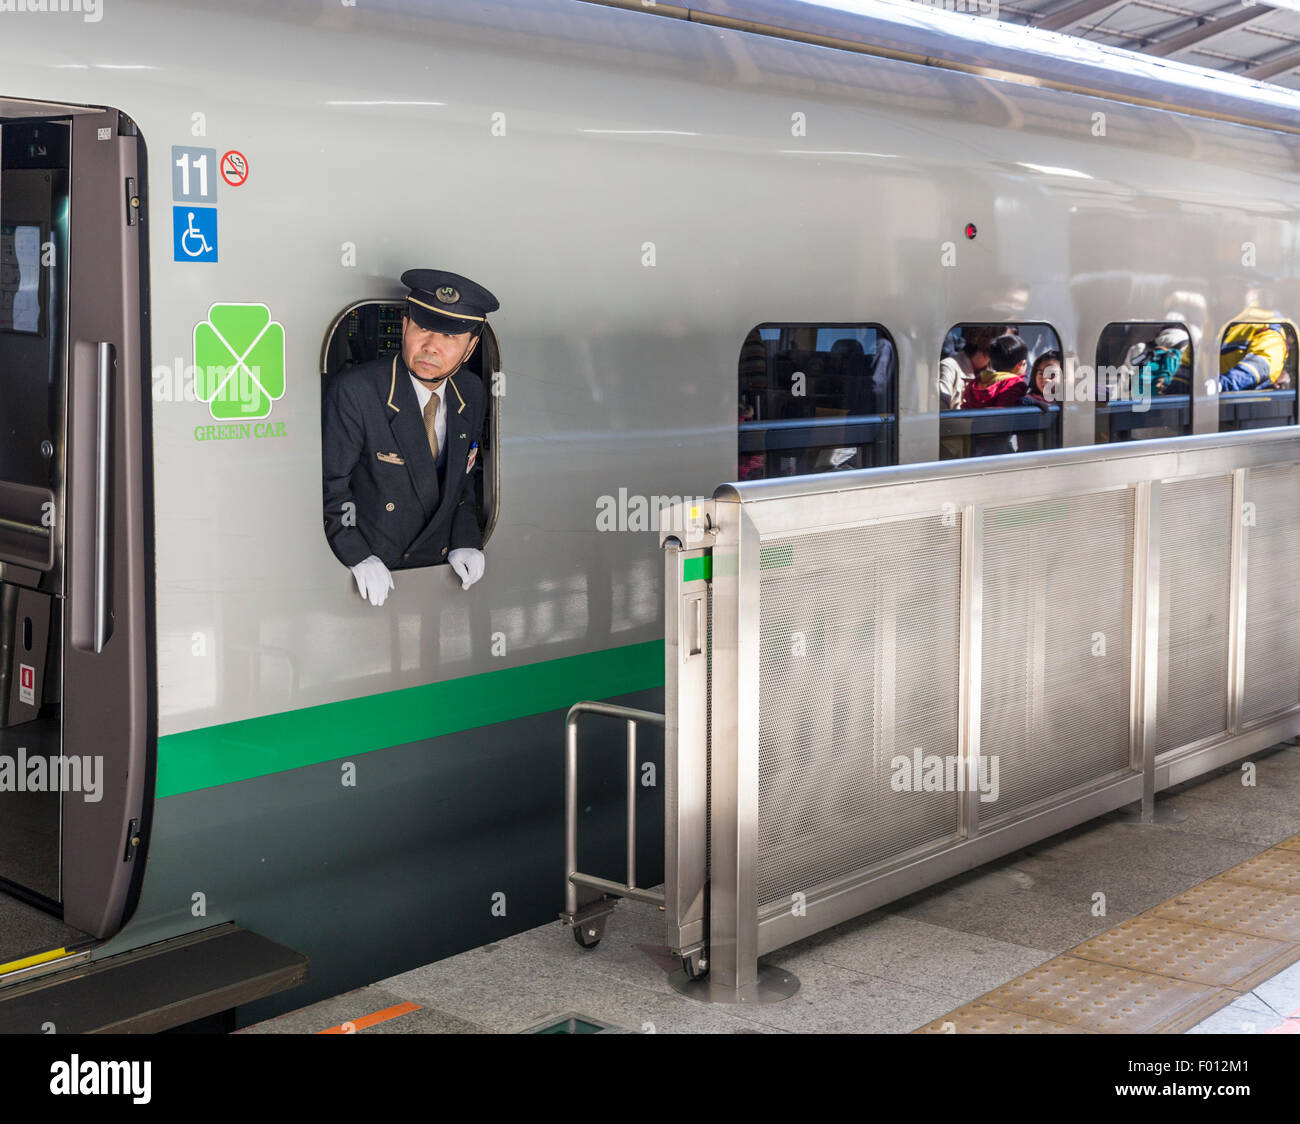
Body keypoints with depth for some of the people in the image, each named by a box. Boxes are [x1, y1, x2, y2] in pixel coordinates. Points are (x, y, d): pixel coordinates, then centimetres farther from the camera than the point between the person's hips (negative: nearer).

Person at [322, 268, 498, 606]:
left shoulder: (472, 394, 3)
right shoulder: (354, 392, -14)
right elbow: (330, 484, -10)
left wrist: (465, 541, 3)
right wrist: (358, 557, -19)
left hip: (439, 565, 4)